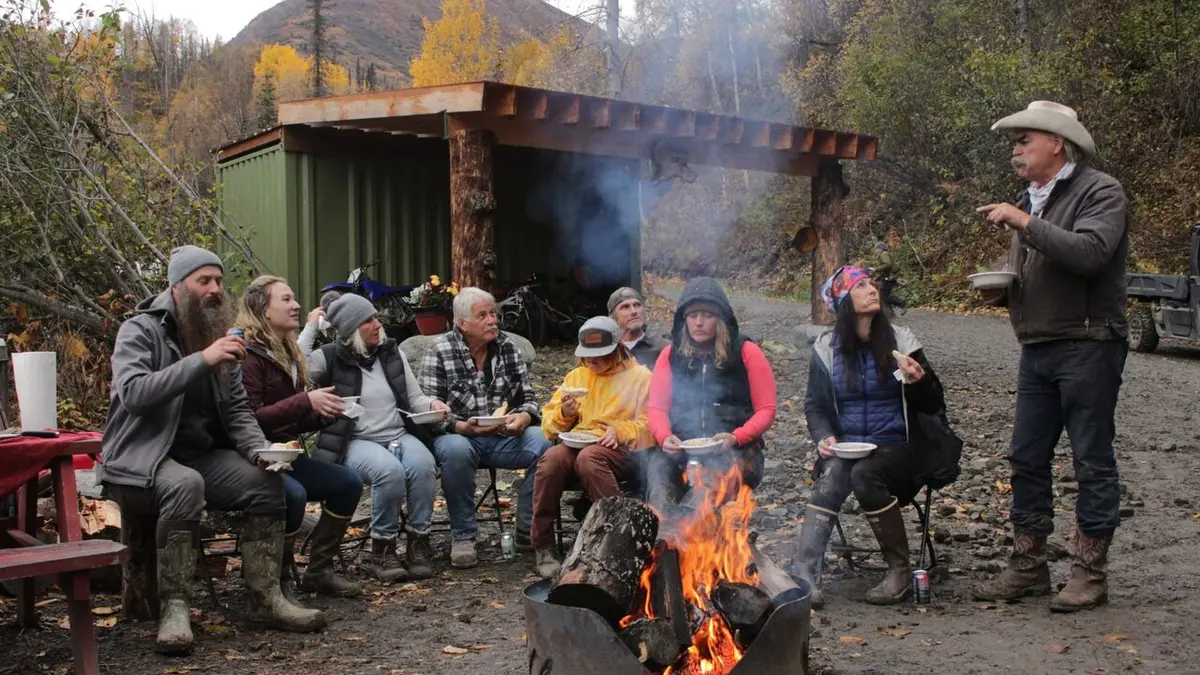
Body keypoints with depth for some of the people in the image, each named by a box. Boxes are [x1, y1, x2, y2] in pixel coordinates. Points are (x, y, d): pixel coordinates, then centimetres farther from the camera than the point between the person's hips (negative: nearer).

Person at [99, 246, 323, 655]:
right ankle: (174, 607, -27)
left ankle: (265, 598, -10)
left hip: (203, 455, 6)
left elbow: (237, 410, 8)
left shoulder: (219, 335, 11)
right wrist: (202, 360, -31)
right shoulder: (140, 330, -8)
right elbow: (133, 394, -25)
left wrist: (260, 450, -12)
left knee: (267, 481, -18)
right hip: (142, 461, -6)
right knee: (185, 484, -36)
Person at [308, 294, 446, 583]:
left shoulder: (392, 352, 13)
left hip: (400, 435, 4)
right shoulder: (326, 359, -1)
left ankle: (418, 543, -14)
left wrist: (431, 404, -5)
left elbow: (414, 398, 16)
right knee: (390, 470, -36)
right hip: (355, 442, -4)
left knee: (423, 465, -30)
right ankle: (382, 550, -18)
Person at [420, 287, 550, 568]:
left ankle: (528, 530, -11)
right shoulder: (439, 351, -4)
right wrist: (462, 426, -26)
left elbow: (528, 396, 9)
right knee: (455, 450, -38)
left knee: (544, 442, -26)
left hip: (505, 437, 3)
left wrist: (524, 416, -15)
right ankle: (463, 537, -19)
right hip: (460, 436, -3)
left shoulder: (508, 348, 8)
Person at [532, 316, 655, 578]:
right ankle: (543, 546, -25)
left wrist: (620, 431, -17)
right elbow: (550, 424, 20)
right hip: (576, 445, 4)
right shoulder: (576, 377, 23)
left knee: (589, 457, -39)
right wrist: (564, 414, -2)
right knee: (551, 459, -32)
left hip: (621, 450, -3)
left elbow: (650, 427, 0)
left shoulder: (641, 377, 10)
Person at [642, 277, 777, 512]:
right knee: (658, 464, -31)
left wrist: (736, 438, -14)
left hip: (735, 450, -2)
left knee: (729, 466, -36)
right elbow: (656, 407, 10)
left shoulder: (746, 353, 7)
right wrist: (665, 437, -12)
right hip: (681, 449, 2)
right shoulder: (671, 355, 15)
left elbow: (766, 410, 4)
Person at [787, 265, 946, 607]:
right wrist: (824, 437, -9)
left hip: (894, 447, -1)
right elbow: (815, 405, 12)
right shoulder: (827, 348, 6)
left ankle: (900, 570, -18)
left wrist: (920, 381, -17)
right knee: (833, 473, -32)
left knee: (864, 473, -33)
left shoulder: (900, 340, 3)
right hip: (845, 446, 2)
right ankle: (804, 572, -38)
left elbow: (932, 406, 6)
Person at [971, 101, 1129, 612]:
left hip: (1088, 345, -8)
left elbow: (1089, 253, -25)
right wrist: (1000, 289, 6)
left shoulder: (1100, 192, -7)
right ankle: (1028, 566, 18)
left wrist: (1025, 223, -21)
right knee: (1027, 459, 9)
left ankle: (1090, 573, 8)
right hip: (1037, 348, 8)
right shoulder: (1029, 200, 19)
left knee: (1093, 462, 0)